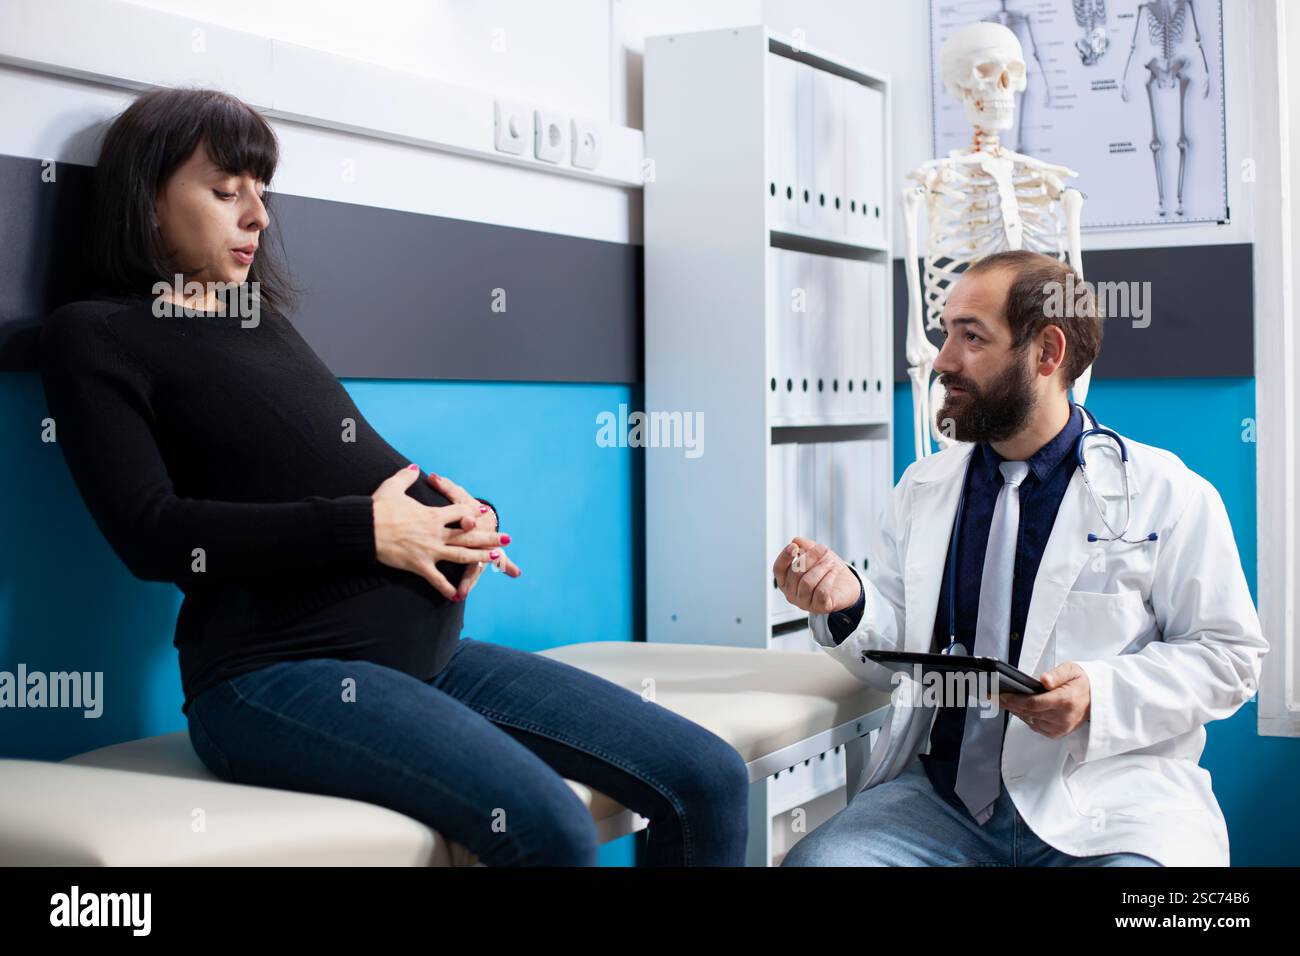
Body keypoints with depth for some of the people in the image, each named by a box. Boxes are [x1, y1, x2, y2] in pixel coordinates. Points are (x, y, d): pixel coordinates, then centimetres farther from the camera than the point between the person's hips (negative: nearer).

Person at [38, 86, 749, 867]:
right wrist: (366, 530, -15)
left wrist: (458, 511, -1)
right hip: (275, 672, -7)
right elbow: (151, 531, -11)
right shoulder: (95, 336, 3)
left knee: (711, 781, -5)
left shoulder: (264, 322, 22)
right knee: (552, 829, -31)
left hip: (426, 649, 7)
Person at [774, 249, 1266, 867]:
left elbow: (1227, 655, 2)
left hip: (1106, 803, -2)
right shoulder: (921, 488, 15)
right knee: (814, 859, -24)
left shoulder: (1168, 494, 2)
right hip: (940, 788, 3)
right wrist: (850, 606, -5)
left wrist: (1101, 694, -14)